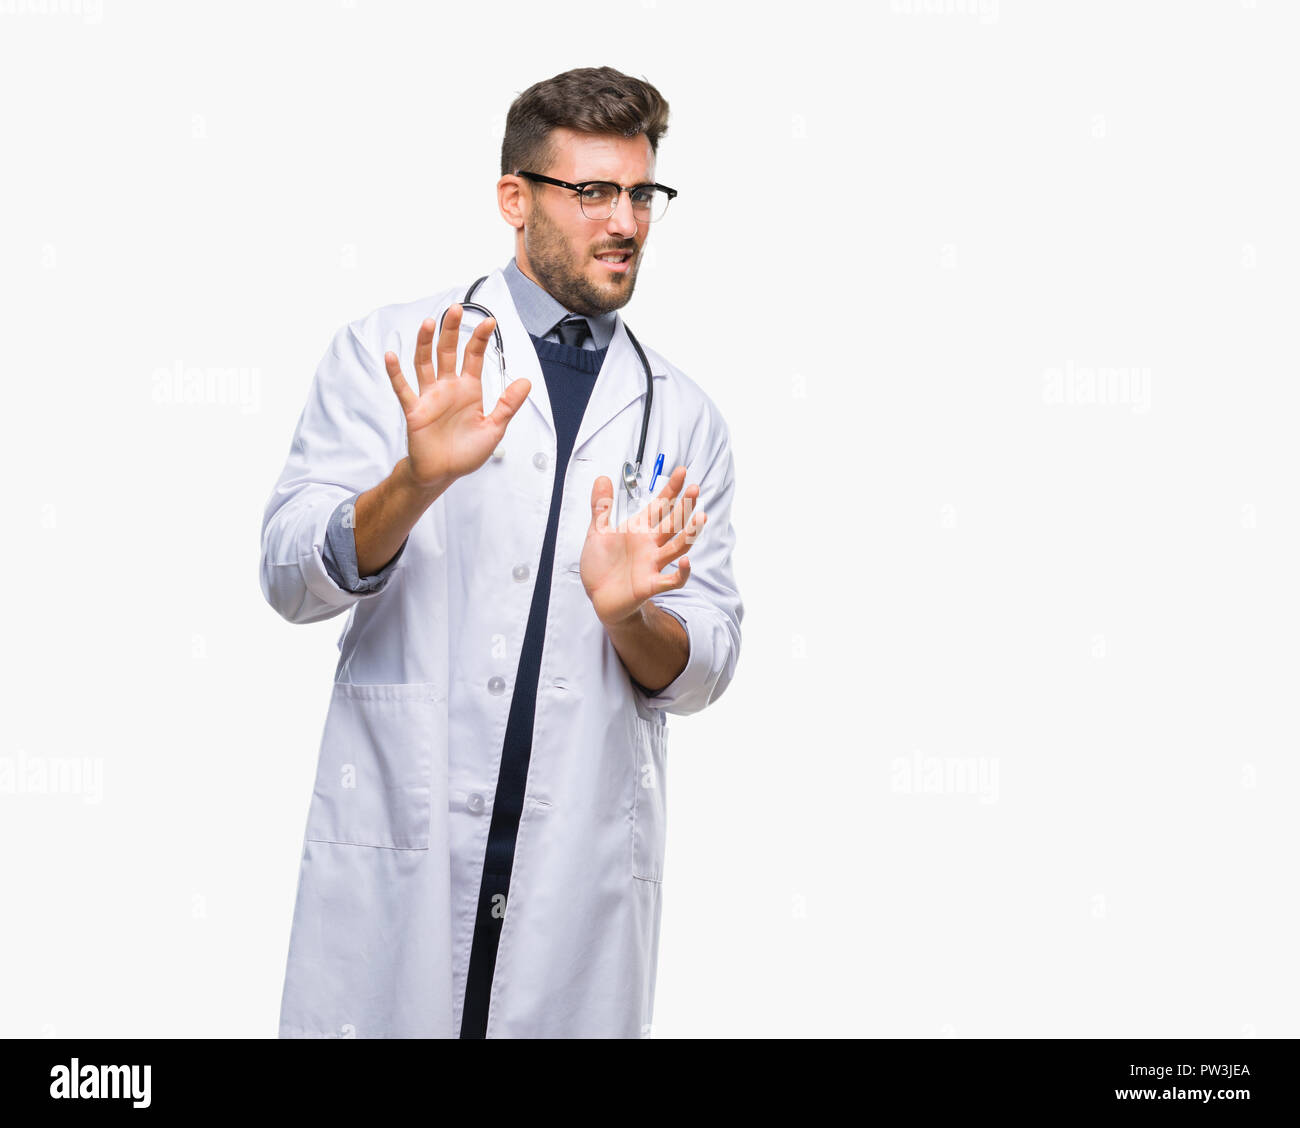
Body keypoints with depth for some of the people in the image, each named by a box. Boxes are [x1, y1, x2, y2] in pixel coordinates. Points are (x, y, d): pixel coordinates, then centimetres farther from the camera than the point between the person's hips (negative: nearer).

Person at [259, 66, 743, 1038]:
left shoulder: (684, 416, 10)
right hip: (394, 850, -2)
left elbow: (703, 671, 8)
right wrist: (418, 479, -23)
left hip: (587, 873, 2)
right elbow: (292, 579, -5)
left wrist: (628, 612, -14)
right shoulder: (387, 354, 3)